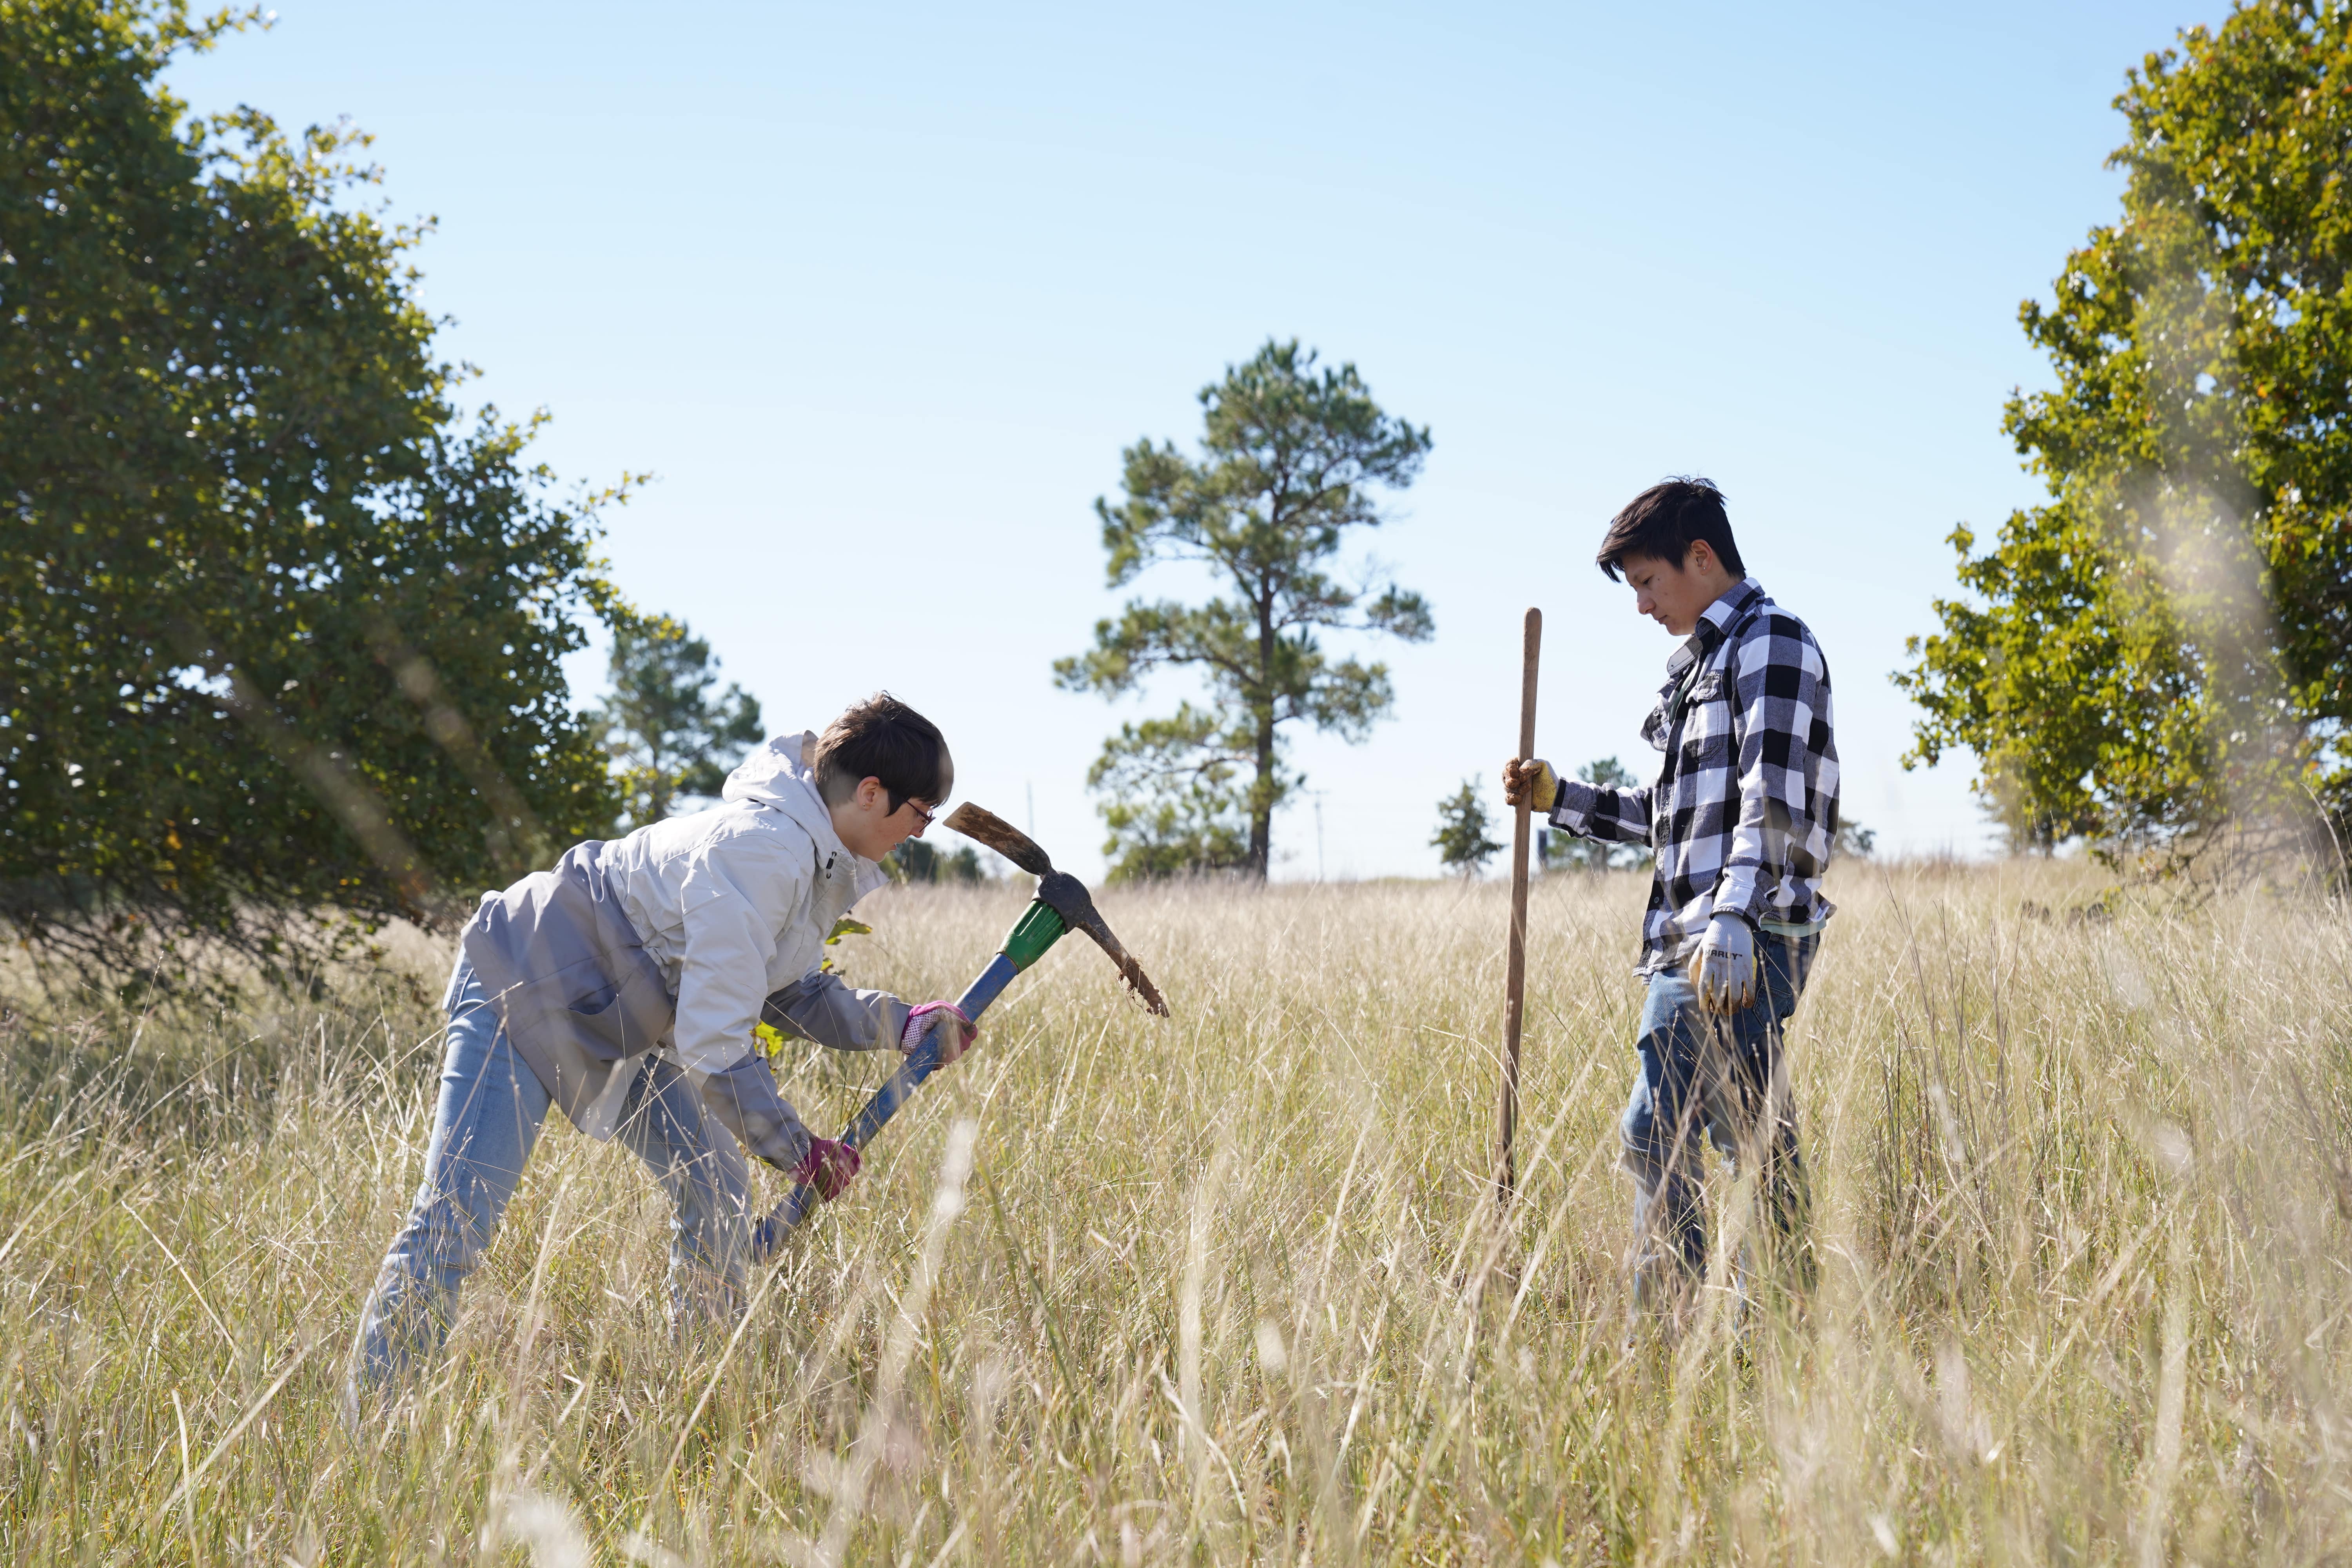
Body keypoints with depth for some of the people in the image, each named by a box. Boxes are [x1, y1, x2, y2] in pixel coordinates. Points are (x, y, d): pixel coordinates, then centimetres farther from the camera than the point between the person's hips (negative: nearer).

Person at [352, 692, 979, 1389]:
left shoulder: (821, 856, 0)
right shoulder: (760, 850, -31)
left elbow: (790, 993, 10)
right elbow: (714, 1043, -30)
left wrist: (900, 1024, -3)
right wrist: (796, 1150, -19)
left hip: (619, 1026, 10)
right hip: (524, 989, -10)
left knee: (715, 1186, 7)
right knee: (456, 1219, -13)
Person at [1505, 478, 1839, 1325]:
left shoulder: (1771, 641, -4)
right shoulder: (1699, 661, 25)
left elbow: (1773, 800, -17)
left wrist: (1732, 917, -26)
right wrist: (1559, 798, 21)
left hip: (1748, 938, -10)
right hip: (1687, 940, 10)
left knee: (1659, 1132, -13)